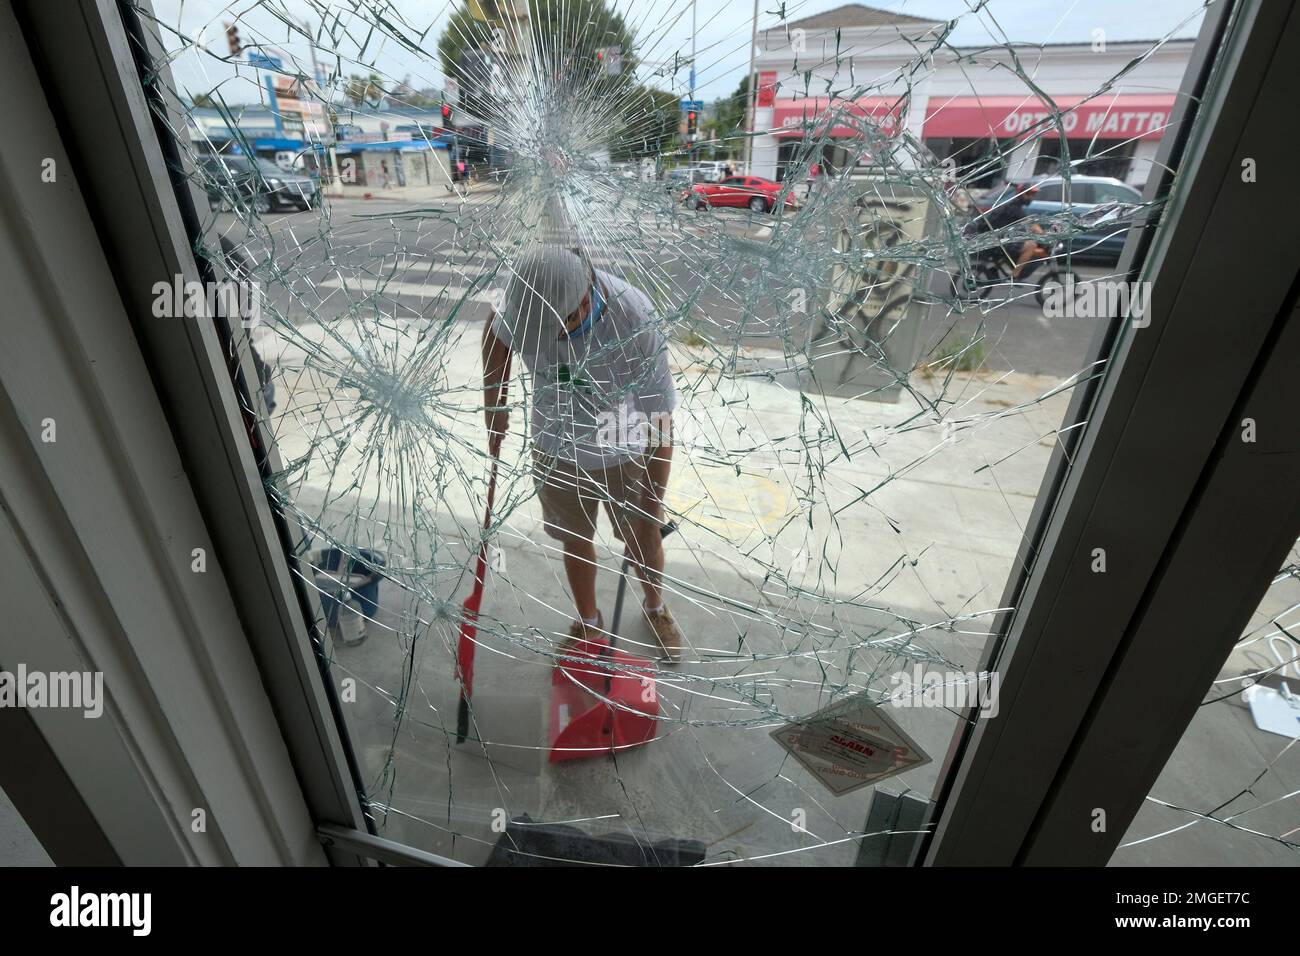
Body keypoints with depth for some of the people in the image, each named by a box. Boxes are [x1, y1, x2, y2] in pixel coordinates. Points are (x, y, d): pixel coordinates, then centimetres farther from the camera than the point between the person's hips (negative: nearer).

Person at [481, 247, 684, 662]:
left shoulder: (636, 321, -33)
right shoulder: (524, 293, -22)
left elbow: (661, 420, -23)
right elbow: (497, 331, 3)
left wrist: (654, 505, -17)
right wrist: (494, 406, 4)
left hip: (623, 456, -2)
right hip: (556, 453, 3)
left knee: (643, 543, 18)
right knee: (576, 542, 21)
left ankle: (656, 609, 52)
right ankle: (588, 624, 49)